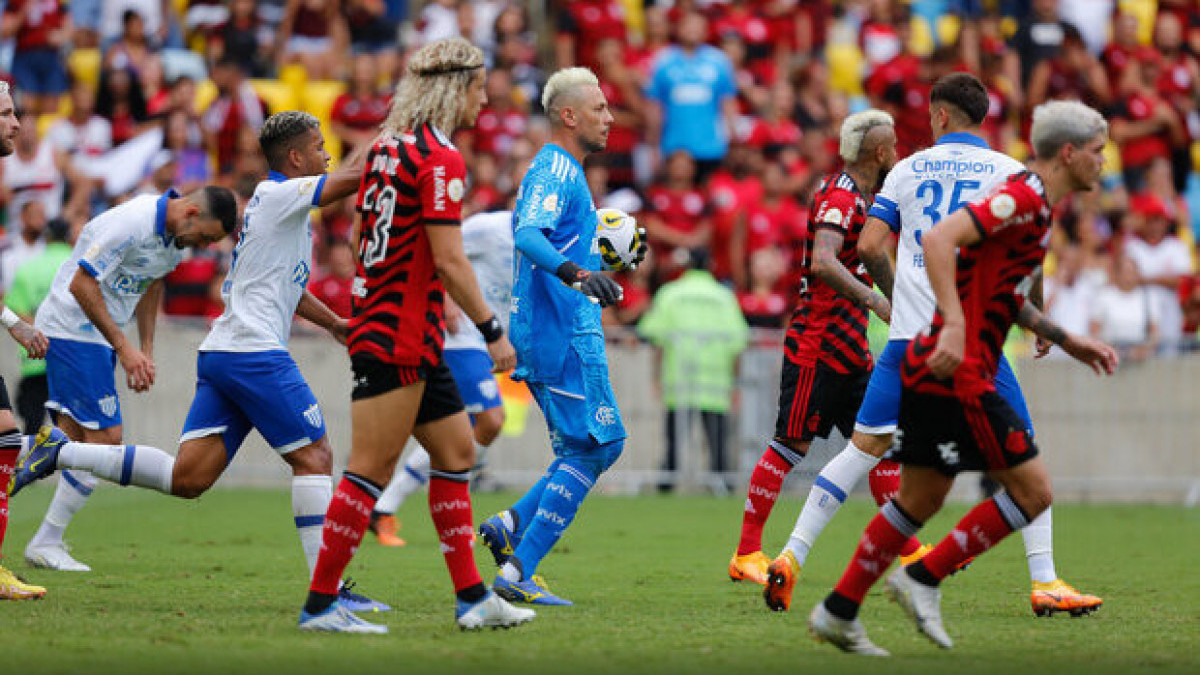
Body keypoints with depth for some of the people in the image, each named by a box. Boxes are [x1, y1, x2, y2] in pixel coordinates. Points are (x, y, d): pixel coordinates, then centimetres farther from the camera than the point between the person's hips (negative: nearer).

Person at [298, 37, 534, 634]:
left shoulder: (389, 146, 12)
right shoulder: (439, 157, -15)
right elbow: (448, 260, -19)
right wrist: (492, 330, -12)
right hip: (401, 339, -10)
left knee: (457, 452, 13)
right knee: (371, 469, -7)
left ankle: (471, 597, 15)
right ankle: (319, 604, -4)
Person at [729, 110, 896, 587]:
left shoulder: (859, 198, 15)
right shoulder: (839, 197, -15)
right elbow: (823, 263, -31)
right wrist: (875, 301, -36)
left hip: (848, 348, 10)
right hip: (816, 346, -10)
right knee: (791, 446, -6)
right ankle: (746, 554, 0)